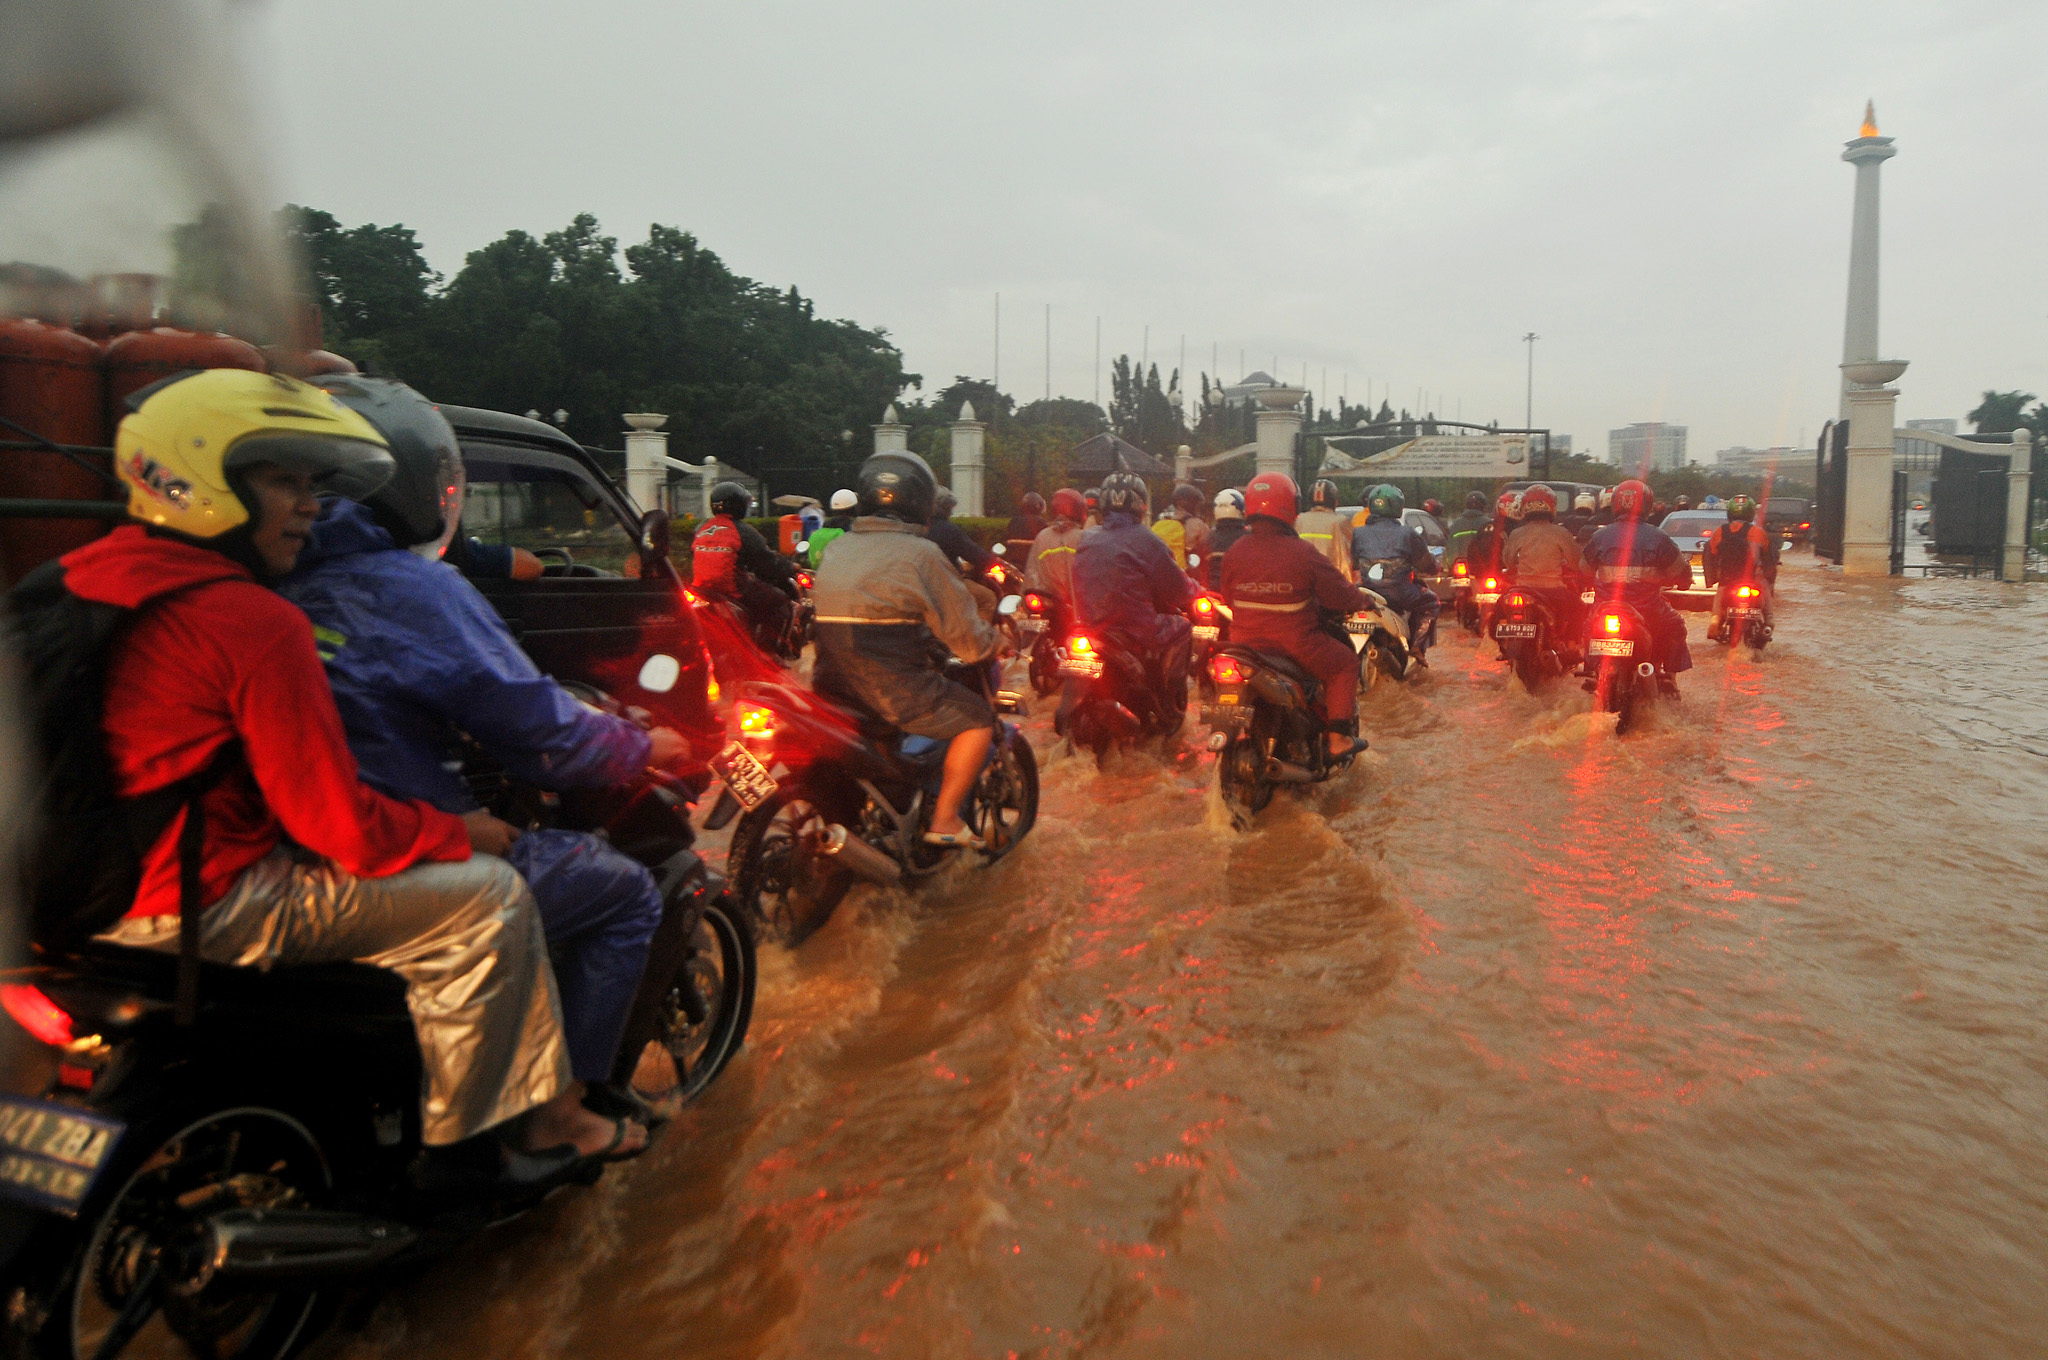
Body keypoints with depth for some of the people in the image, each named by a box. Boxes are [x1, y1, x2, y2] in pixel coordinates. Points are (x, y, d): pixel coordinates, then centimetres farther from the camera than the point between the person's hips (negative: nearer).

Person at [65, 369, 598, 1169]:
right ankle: (456, 1146, 6)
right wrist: (463, 833, -4)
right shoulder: (253, 621, -22)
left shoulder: (81, 580, 8)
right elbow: (342, 826, -21)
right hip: (203, 907, -10)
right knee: (490, 897, -8)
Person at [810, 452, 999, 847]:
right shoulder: (921, 553, -9)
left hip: (830, 687, 7)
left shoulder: (838, 548, 12)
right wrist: (993, 641, 13)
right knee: (977, 718, 9)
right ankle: (944, 819, 5)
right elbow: (967, 641, -9)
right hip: (891, 691, -7)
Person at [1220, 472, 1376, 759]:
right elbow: (1339, 595, -8)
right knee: (1345, 663, 17)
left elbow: (1228, 598, 10)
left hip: (1245, 645, 6)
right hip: (1295, 645, -5)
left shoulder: (1235, 553, -2)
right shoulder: (1303, 552, -15)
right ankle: (1339, 739, 11)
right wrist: (1365, 600, 13)